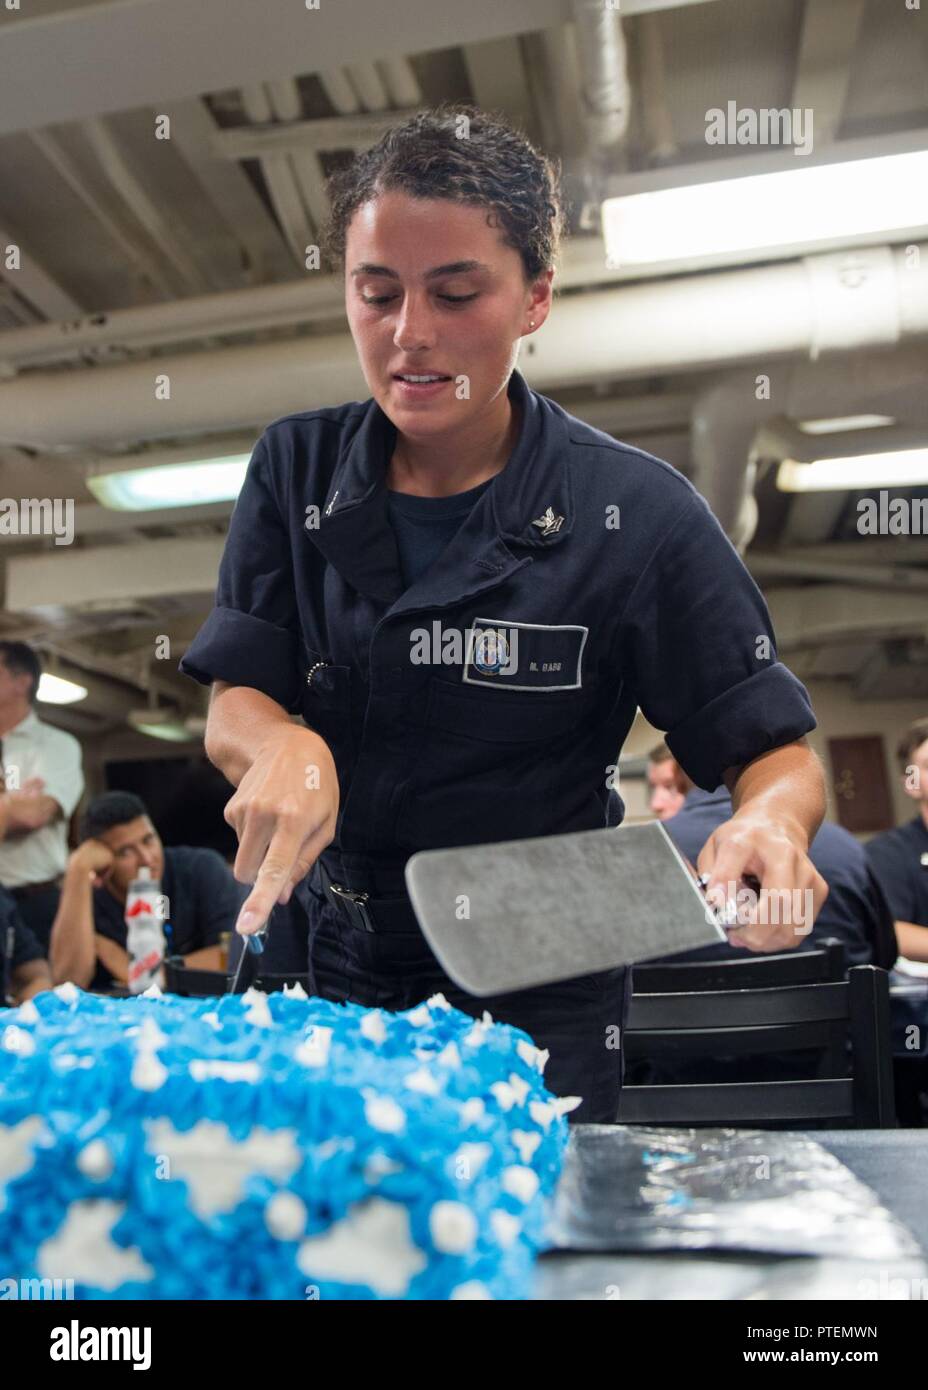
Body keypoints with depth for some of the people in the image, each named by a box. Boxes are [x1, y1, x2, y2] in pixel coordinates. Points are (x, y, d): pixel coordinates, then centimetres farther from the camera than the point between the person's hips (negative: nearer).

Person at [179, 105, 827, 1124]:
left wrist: (768, 822, -34)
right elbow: (231, 706, -7)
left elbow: (775, 753, -12)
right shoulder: (296, 468, -4)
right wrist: (282, 749, -30)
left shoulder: (633, 513, -15)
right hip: (329, 970, 4)